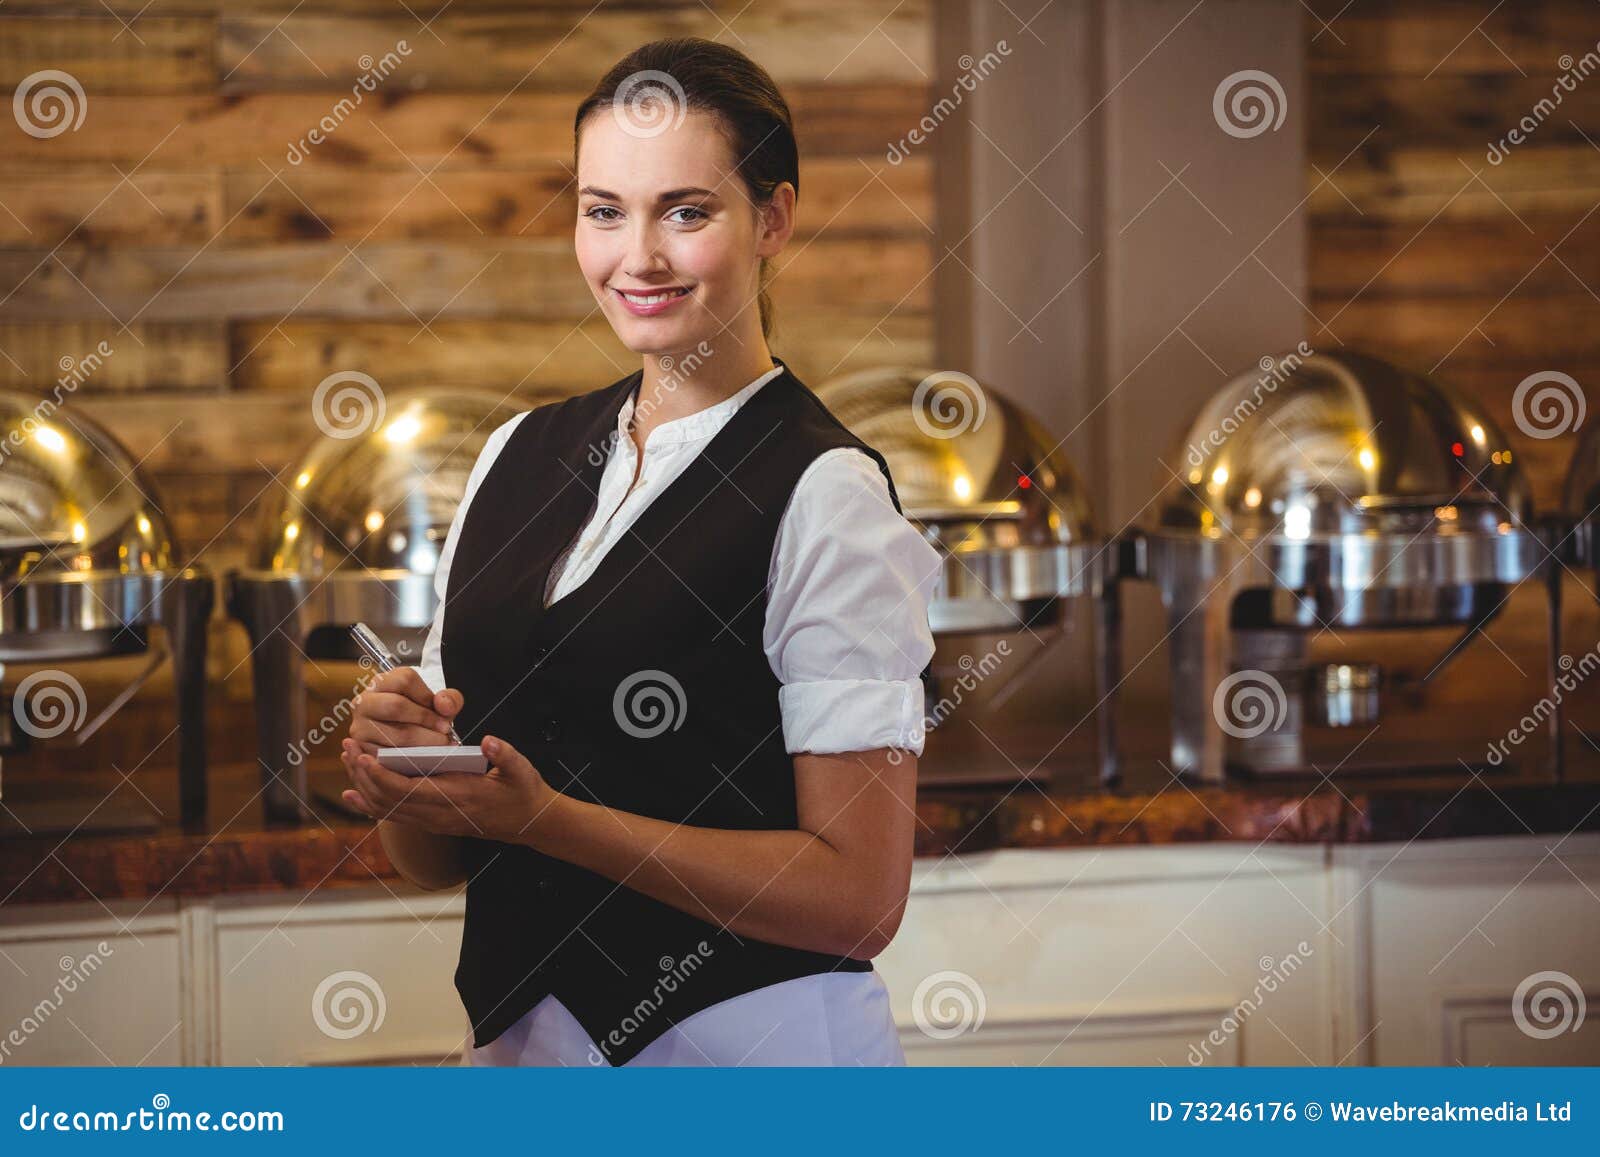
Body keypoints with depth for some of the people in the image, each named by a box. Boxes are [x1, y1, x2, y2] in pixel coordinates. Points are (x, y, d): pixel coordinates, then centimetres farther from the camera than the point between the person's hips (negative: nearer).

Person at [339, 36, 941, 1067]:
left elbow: (859, 894, -17)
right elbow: (433, 860, 9)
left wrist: (544, 817, -21)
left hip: (754, 1052, -6)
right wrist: (397, 750, -12)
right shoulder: (519, 458, 6)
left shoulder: (826, 497, -13)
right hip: (520, 1037, 6)